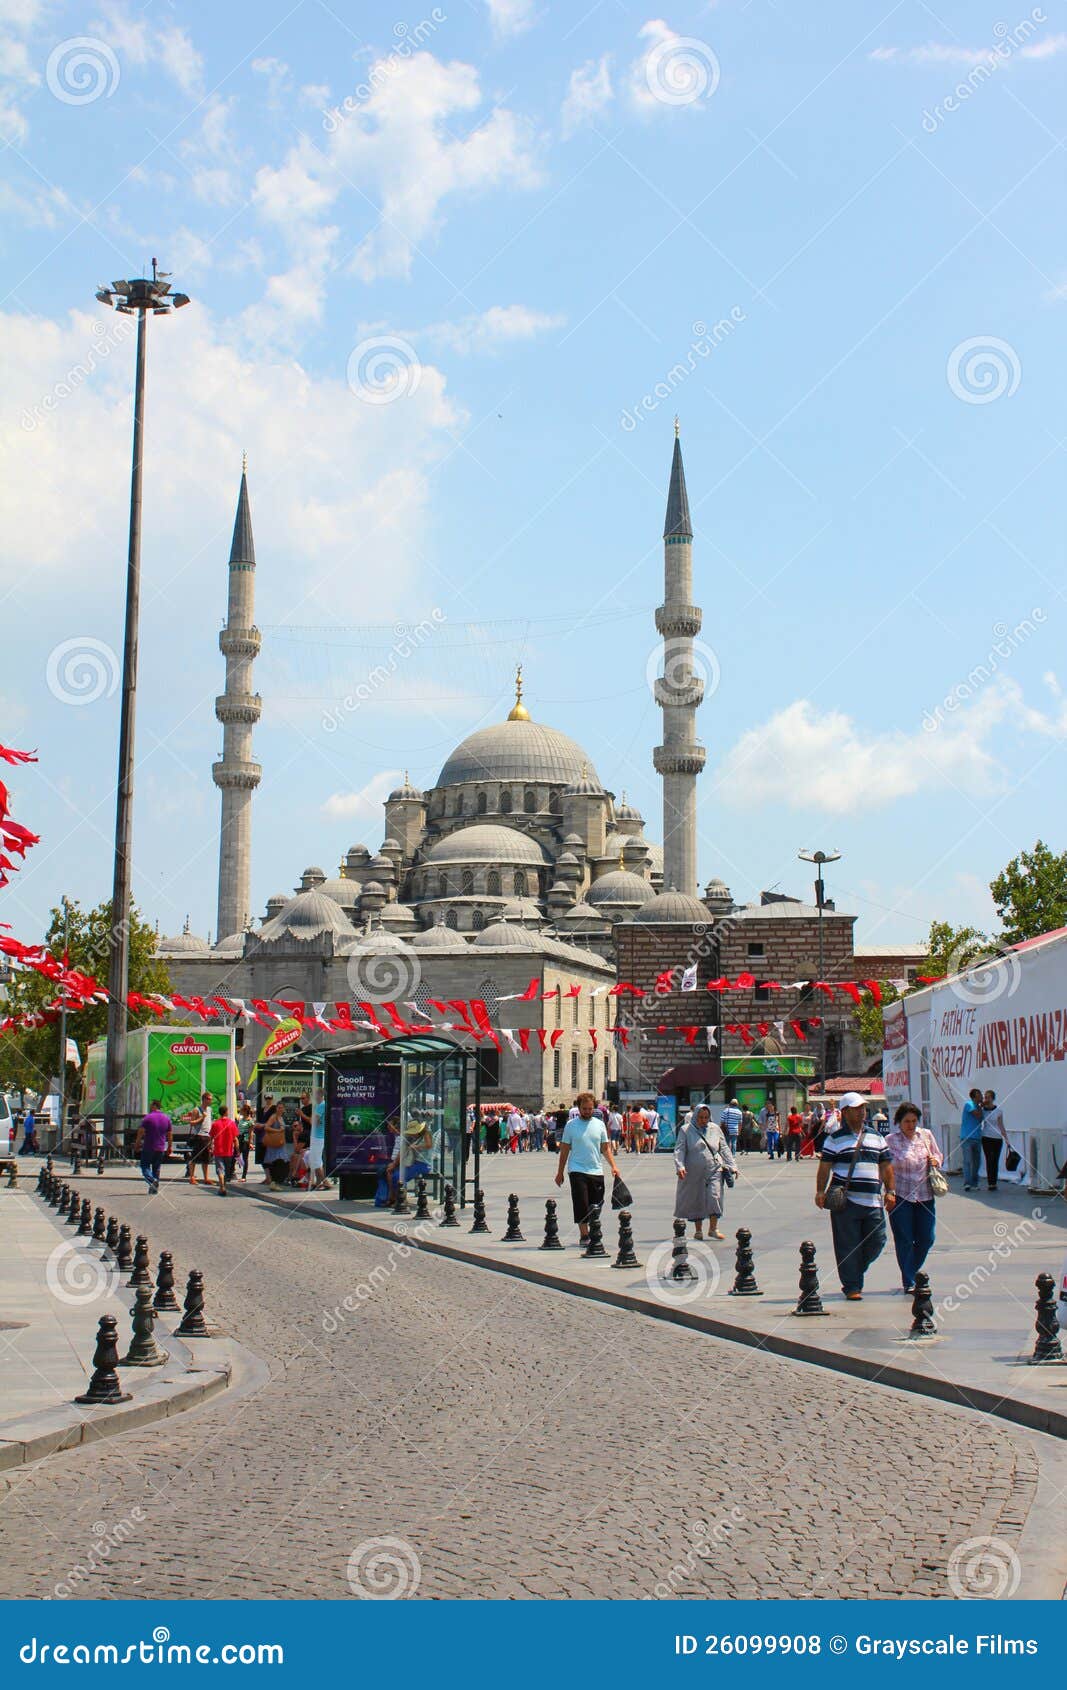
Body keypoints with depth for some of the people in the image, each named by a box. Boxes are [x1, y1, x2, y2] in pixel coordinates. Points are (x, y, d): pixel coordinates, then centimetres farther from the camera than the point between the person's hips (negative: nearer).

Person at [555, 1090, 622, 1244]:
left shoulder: (599, 1124, 7)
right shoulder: (571, 1125, 0)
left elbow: (606, 1148, 9)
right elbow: (564, 1150, 3)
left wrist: (613, 1166, -4)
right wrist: (560, 1172, 3)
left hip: (596, 1171, 3)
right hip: (578, 1171, -3)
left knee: (596, 1206, 5)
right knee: (581, 1204, -9)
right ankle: (584, 1235, -1)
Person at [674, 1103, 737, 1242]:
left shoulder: (715, 1129, 9)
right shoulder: (686, 1130, 1)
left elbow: (724, 1149, 11)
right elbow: (679, 1150, -5)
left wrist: (732, 1165, 3)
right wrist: (680, 1166, -20)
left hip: (714, 1170, 1)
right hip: (694, 1172, -1)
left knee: (715, 1196, -11)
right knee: (696, 1200, 5)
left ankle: (713, 1228, -2)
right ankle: (698, 1230, 17)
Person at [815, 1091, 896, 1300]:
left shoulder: (876, 1138, 16)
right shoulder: (835, 1139, 2)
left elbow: (886, 1166, 18)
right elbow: (824, 1167, -1)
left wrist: (890, 1191, 9)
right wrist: (820, 1191, -11)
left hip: (873, 1202, 4)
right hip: (846, 1202, -4)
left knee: (876, 1242, 3)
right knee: (848, 1246, -2)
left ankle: (853, 1274, 26)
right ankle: (852, 1286, 7)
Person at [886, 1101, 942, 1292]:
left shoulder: (926, 1135, 8)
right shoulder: (890, 1140, -3)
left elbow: (938, 1156, 20)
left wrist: (935, 1161, -3)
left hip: (925, 1195, 4)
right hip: (901, 1196, -4)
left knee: (926, 1239, 6)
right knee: (904, 1240, -1)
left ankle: (912, 1273, 28)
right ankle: (908, 1282, 8)